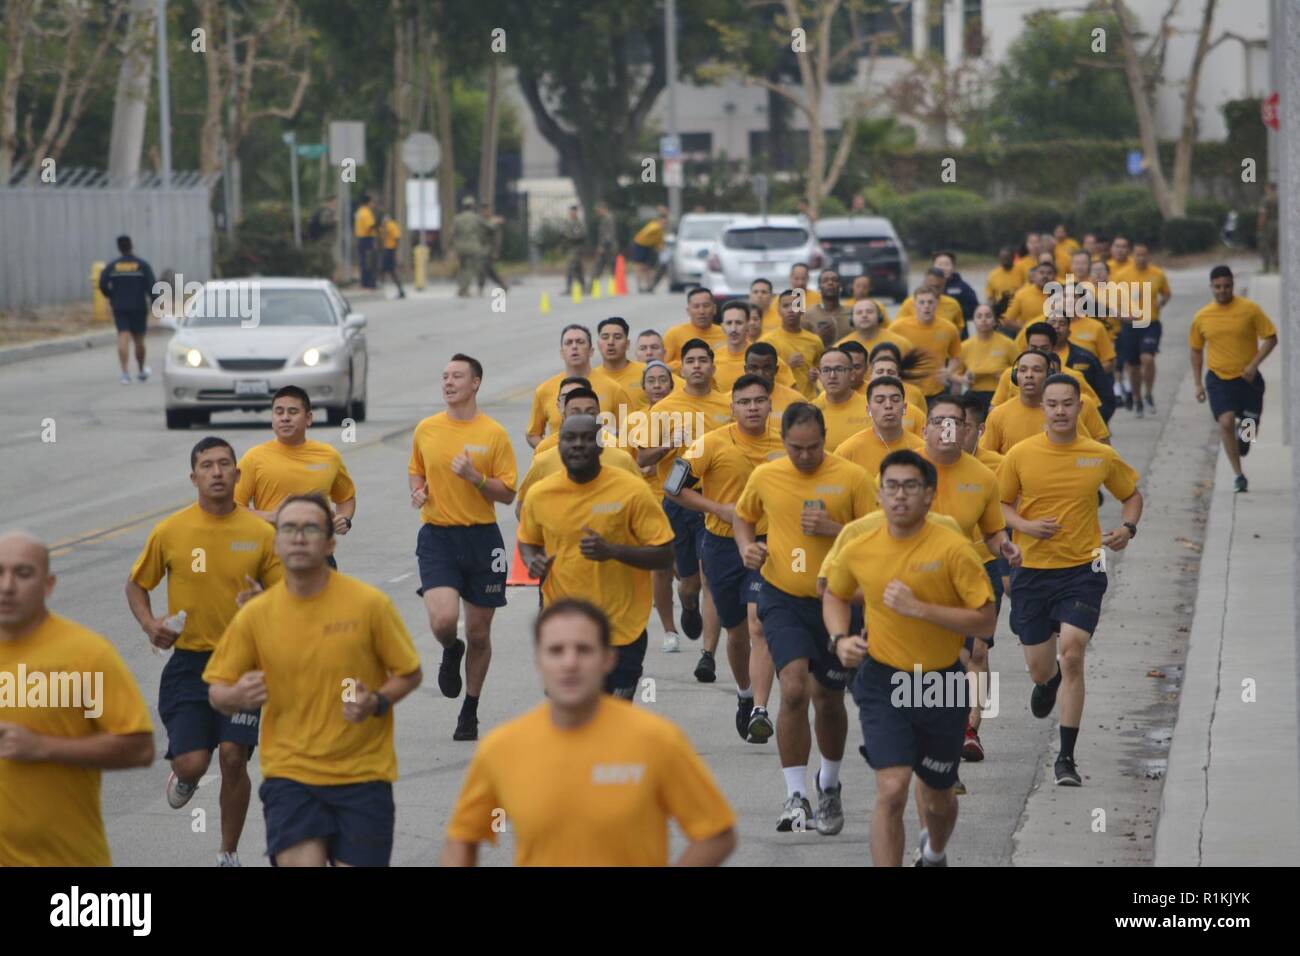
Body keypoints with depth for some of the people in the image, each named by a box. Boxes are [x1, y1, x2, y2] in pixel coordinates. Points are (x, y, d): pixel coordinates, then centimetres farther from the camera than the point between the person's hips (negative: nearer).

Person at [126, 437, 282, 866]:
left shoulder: (261, 533, -2)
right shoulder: (170, 532, -3)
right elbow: (136, 585, 11)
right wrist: (150, 624, -8)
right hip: (189, 662, 0)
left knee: (233, 758, -6)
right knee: (191, 762, -10)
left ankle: (229, 854, 14)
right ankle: (184, 779, 31)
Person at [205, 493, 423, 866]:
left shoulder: (369, 603, -6)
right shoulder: (255, 615, -1)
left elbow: (410, 674, 4)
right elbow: (217, 690, 6)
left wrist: (378, 702, -16)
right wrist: (236, 697, -18)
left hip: (363, 775, 0)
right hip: (289, 774, 0)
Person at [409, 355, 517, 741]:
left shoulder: (493, 433, -3)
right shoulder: (426, 429, 4)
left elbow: (508, 493, -2)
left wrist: (476, 478, -19)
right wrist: (418, 491, 0)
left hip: (482, 537, 0)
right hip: (437, 535, 0)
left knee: (479, 633, 7)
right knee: (443, 620, -21)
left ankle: (470, 712, 25)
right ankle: (450, 652, 17)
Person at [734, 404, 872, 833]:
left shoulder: (851, 478, -7)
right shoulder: (765, 477, 0)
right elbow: (743, 517, 18)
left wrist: (834, 528, -20)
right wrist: (747, 547, -2)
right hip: (783, 600, 0)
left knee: (828, 700, 13)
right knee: (794, 689, -19)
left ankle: (830, 785, 38)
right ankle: (796, 796, -12)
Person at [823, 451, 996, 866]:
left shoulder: (952, 548, -15)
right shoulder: (858, 550, -5)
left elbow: (986, 621, -17)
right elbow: (834, 594, 17)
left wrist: (919, 608, -26)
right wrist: (840, 638, -2)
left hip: (942, 687, 0)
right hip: (882, 681, 0)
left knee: (938, 799, 17)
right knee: (891, 790, -18)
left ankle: (935, 853, 51)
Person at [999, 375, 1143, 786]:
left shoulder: (1102, 456, 0)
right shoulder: (1020, 455, -3)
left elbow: (1132, 494, 15)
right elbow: (1000, 503, 7)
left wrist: (1128, 528, -4)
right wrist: (1025, 526, -13)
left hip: (1082, 570, -1)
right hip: (1032, 570, 1)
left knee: (1072, 653, -17)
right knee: (1039, 668, 7)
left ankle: (1066, 757, -8)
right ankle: (1048, 681, 50)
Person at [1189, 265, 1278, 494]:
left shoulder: (1249, 309, -9)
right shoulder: (1201, 317, -1)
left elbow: (1271, 338, -5)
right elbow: (1196, 350, 12)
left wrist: (1254, 364, -17)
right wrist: (1198, 384, 7)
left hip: (1247, 378, 0)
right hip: (1218, 378, 0)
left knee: (1250, 426, 5)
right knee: (1226, 422, -17)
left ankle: (1243, 431, 45)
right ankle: (1238, 475, -9)